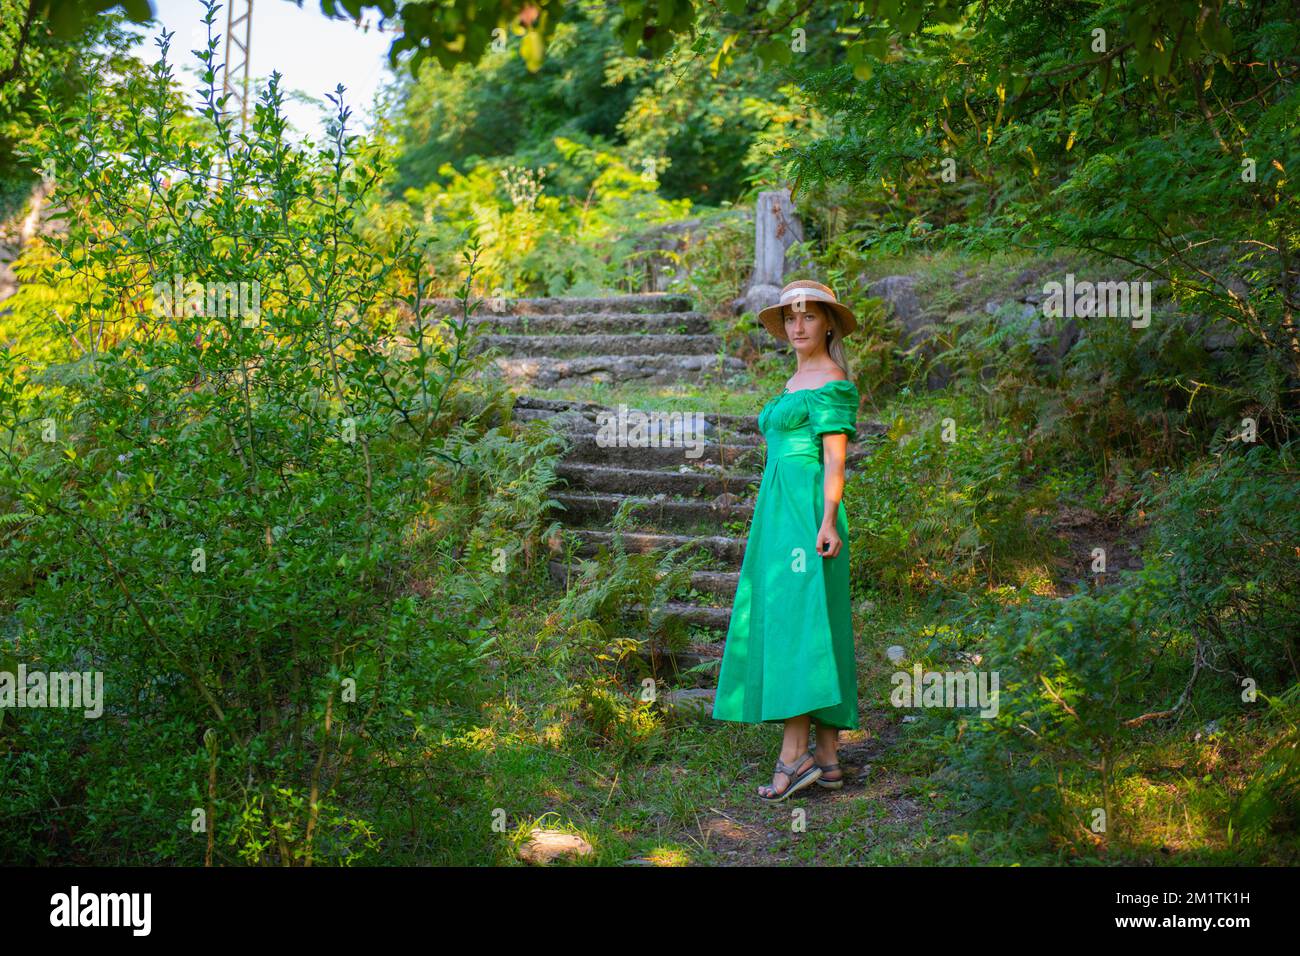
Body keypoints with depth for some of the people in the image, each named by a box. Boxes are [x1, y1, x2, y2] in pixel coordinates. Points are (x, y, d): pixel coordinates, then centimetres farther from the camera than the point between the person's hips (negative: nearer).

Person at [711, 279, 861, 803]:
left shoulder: (831, 380, -6)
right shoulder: (797, 382, 22)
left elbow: (835, 458, -13)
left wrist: (827, 522, -23)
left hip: (806, 514, -9)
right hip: (779, 514, 10)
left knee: (794, 621, -16)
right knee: (812, 628, 6)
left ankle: (794, 754, -19)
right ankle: (827, 758, 6)